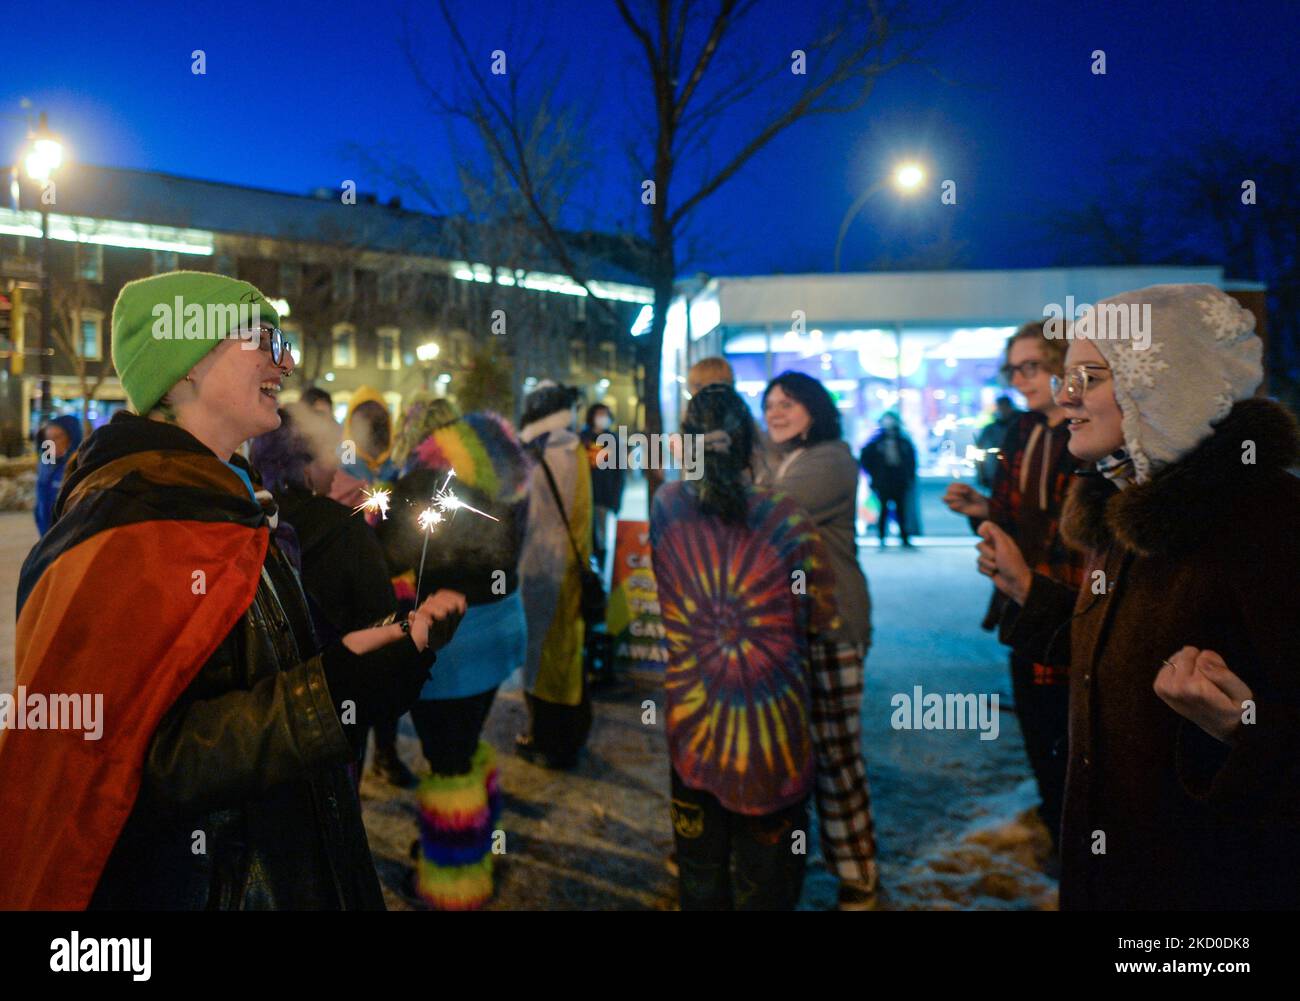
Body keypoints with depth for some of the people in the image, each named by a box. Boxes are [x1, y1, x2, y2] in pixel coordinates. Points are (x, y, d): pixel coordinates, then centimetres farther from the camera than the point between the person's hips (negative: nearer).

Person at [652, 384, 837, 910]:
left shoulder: (665, 507, -10)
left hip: (692, 721, 3)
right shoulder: (785, 518, -17)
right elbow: (824, 617, -5)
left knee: (700, 873, 23)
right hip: (772, 727, -2)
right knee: (765, 879, 17)